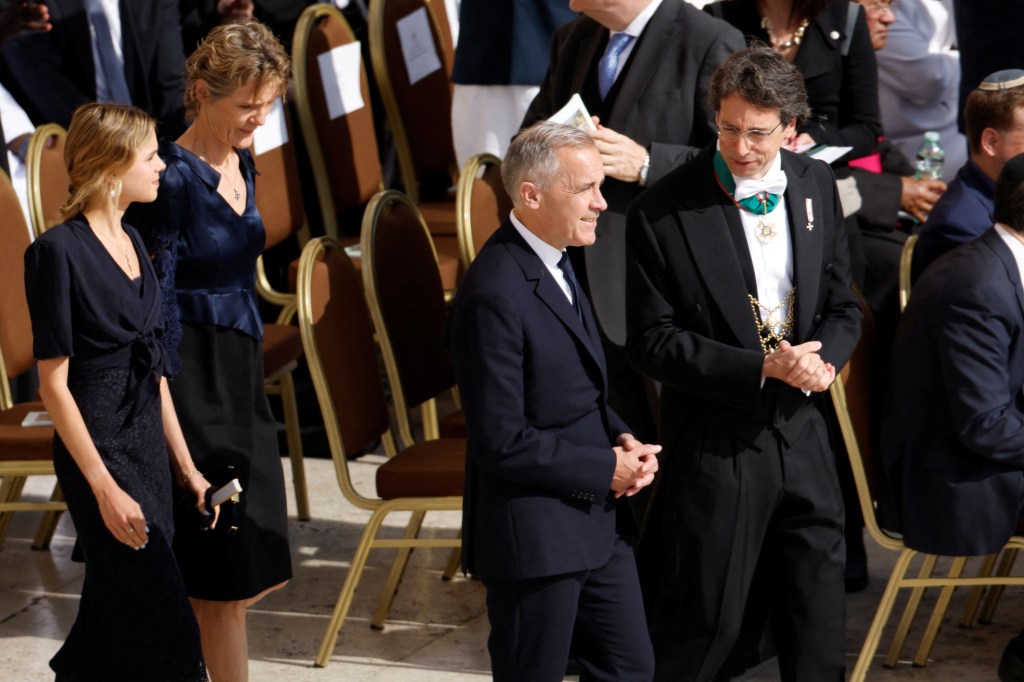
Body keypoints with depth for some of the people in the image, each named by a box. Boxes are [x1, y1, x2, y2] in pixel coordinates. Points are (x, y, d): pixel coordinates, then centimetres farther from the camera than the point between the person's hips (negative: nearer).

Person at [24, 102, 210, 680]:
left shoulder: (132, 242, 11)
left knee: (116, 614, 12)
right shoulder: (59, 251, -14)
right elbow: (54, 384, -15)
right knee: (161, 620, -8)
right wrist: (104, 488, -18)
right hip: (100, 451, -8)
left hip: (150, 445, 8)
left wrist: (185, 465, 14)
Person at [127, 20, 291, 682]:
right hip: (197, 375, -9)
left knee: (246, 575, 12)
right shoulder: (175, 179, -16)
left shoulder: (241, 166, 10)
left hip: (242, 372, 9)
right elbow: (158, 302, -16)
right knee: (226, 574, -3)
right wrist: (168, 408, -18)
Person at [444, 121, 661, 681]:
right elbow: (501, 441, -23)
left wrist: (621, 438, 1)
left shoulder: (553, 262, 8)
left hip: (596, 520, 9)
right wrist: (605, 469, -15)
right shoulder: (495, 295, -23)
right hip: (534, 536, -9)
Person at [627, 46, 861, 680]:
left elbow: (842, 307, 11)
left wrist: (821, 360, -12)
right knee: (708, 628, 5)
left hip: (803, 436, 5)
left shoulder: (817, 186, 4)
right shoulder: (665, 211, -12)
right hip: (716, 446, -5)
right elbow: (653, 341, -12)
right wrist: (762, 369, -20)